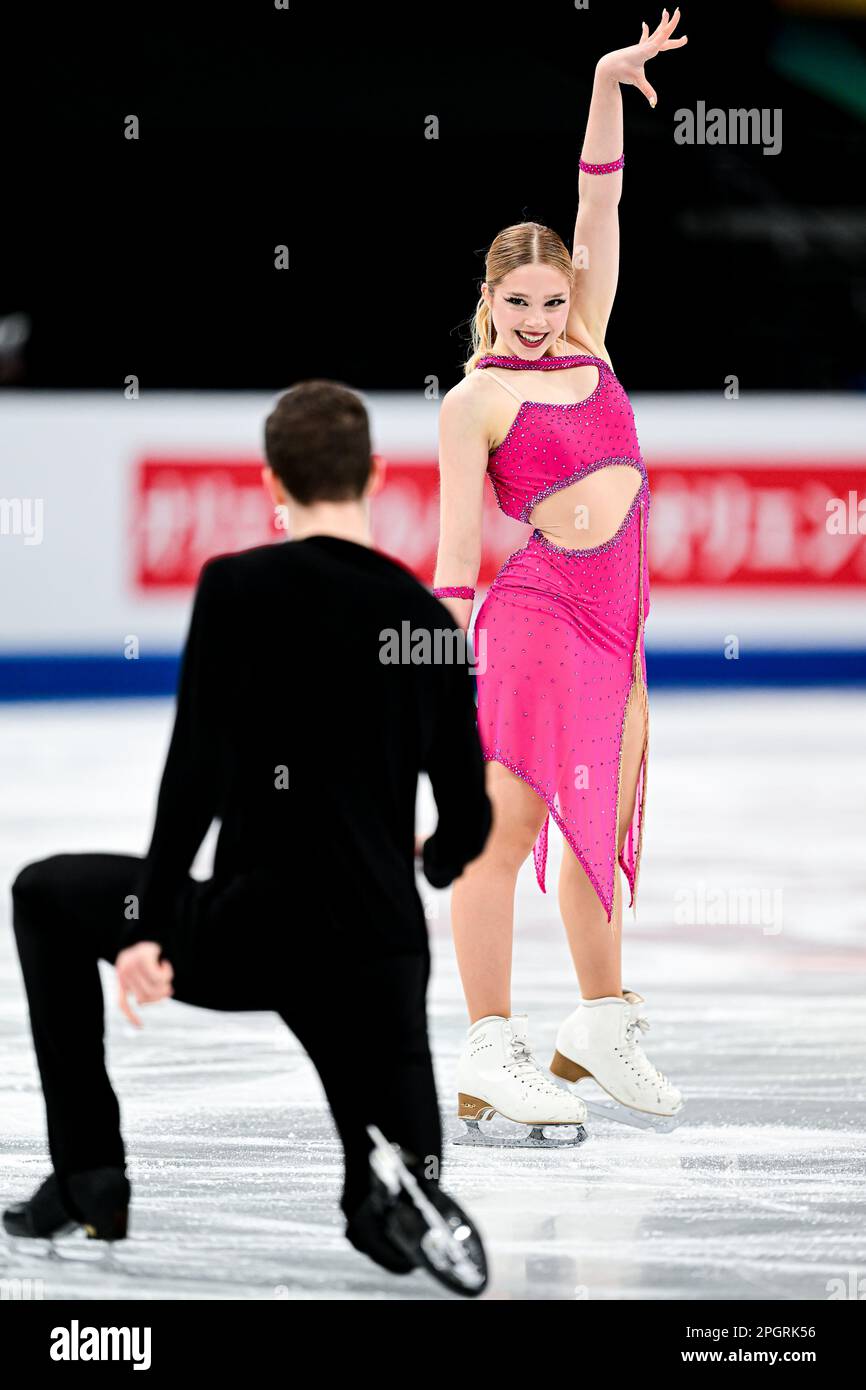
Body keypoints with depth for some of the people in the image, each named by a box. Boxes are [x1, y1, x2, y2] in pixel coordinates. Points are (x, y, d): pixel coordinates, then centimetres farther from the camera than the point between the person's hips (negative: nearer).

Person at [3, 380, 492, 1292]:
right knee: (394, 1209, 15)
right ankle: (402, 1198, -26)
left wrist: (148, 926, -12)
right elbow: (469, 820, 14)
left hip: (251, 934, -3)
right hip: (381, 945, 3)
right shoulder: (429, 617, 9)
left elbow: (198, 769, -14)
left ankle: (89, 1177, 18)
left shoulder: (239, 589, -5)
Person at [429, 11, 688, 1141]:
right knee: (506, 822, -8)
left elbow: (599, 215, 9)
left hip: (617, 613, 7)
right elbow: (456, 548, -6)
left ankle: (601, 1031, 26)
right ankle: (491, 1058, -9)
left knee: (602, 825, 15)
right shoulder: (474, 401, -3)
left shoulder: (585, 346, 13)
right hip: (536, 611, -7)